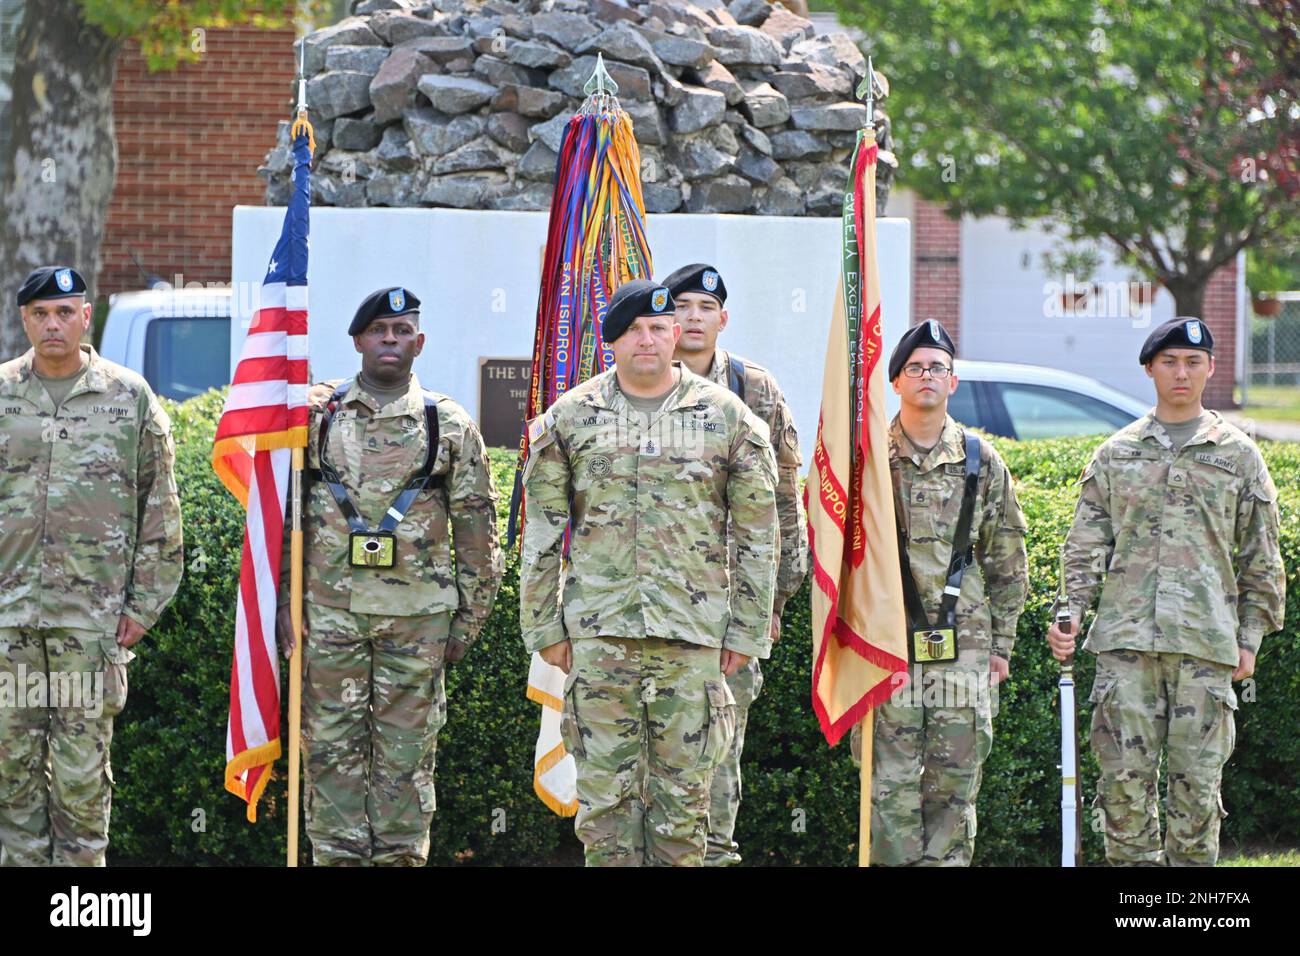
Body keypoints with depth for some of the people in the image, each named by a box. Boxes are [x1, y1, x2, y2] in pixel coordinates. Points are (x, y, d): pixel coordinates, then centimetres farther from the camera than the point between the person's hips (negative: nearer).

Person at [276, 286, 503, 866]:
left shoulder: (450, 426, 6)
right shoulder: (318, 417, 6)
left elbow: (476, 529, 8)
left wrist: (469, 616, 5)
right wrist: (283, 600, 0)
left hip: (416, 616, 0)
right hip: (330, 613, 0)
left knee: (407, 755, 3)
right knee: (332, 749, 1)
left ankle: (400, 857, 9)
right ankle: (337, 856, 7)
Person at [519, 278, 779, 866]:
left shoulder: (727, 418, 5)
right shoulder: (569, 418, 7)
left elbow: (757, 536, 7)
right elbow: (541, 535, 9)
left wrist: (748, 633, 3)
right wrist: (543, 628, 4)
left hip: (692, 636, 0)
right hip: (598, 634, 0)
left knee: (683, 795, 2)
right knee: (605, 793, 0)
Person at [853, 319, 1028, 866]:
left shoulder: (982, 463, 8)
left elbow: (1007, 563, 13)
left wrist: (1001, 645, 9)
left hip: (963, 650, 2)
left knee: (954, 785, 4)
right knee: (891, 785, -3)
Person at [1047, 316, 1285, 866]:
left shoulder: (1237, 455, 10)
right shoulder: (1116, 453, 13)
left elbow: (1260, 557, 11)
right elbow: (1087, 544, 12)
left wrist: (1251, 637, 5)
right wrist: (1070, 612, -2)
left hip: (1206, 641, -1)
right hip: (1126, 638, 1)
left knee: (1196, 781, -1)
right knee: (1125, 775, -4)